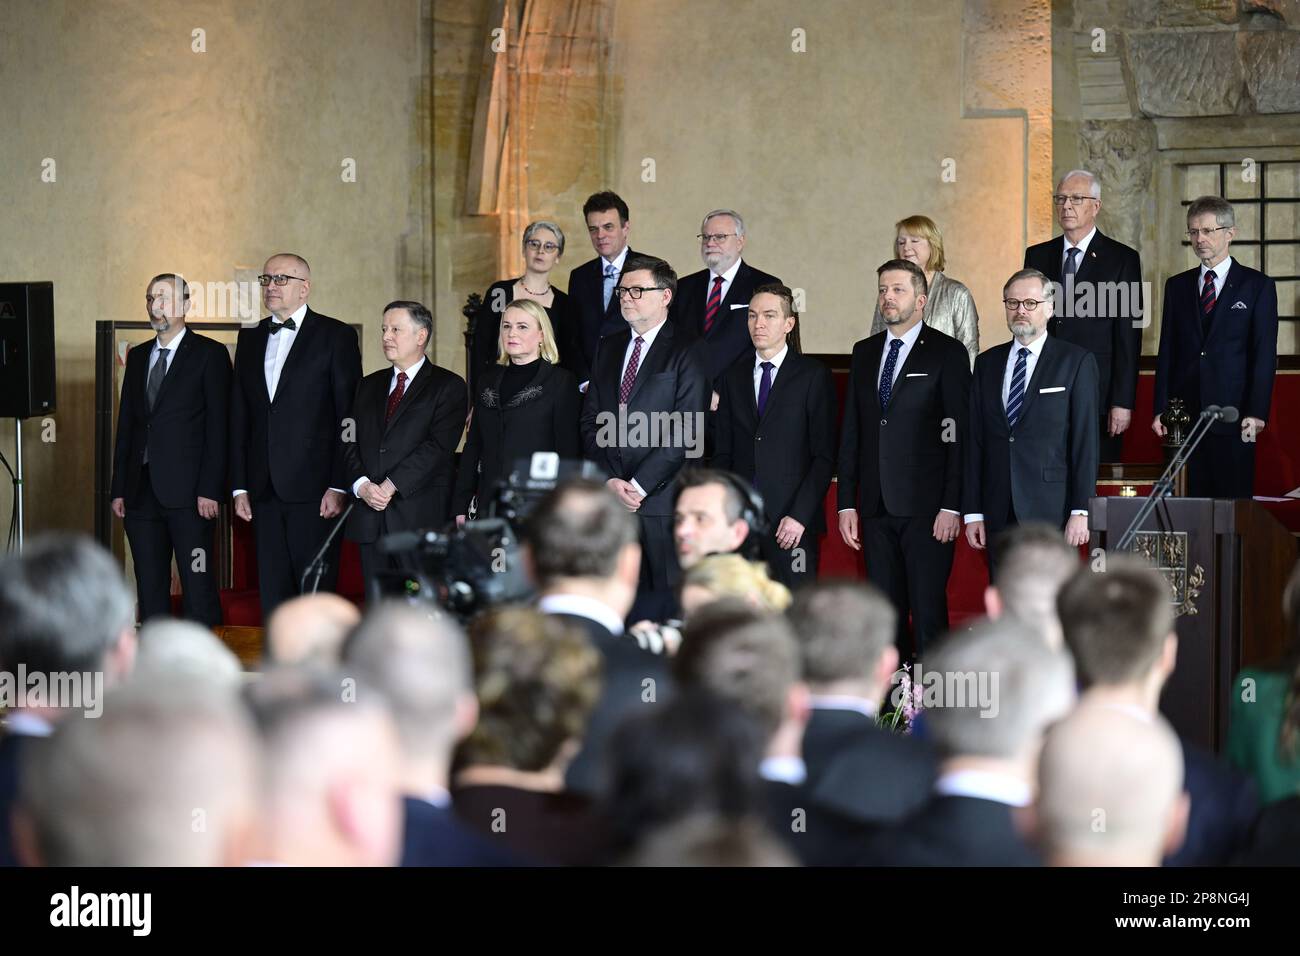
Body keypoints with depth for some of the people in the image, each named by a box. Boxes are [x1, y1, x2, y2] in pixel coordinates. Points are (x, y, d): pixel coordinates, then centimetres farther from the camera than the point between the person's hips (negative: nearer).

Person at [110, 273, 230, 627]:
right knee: (149, 587, 7)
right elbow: (126, 424, 16)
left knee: (198, 587, -6)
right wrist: (119, 488, 10)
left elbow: (218, 425, -6)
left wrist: (210, 489, -13)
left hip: (187, 491, -6)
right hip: (141, 489, 6)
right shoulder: (138, 357, 17)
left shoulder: (209, 354, 0)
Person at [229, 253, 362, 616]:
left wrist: (339, 487, -12)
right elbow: (239, 418, 15)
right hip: (264, 490, 5)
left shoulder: (336, 336, 0)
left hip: (314, 489, -5)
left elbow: (348, 417, -5)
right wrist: (239, 486, 7)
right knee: (272, 593, 6)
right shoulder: (251, 338, 15)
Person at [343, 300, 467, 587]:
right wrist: (362, 485, -7)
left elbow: (438, 445, -10)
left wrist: (390, 486, -15)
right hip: (370, 516, 5)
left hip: (421, 520, -5)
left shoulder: (447, 386, 1)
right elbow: (350, 443, 12)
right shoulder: (369, 386, 19)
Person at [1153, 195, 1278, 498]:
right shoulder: (1177, 286, 13)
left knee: (1235, 498, -3)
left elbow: (1264, 355, -1)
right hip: (1184, 414, 3)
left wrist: (1256, 413, -10)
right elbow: (1167, 351, 11)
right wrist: (1160, 410, 3)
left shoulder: (1257, 286, 3)